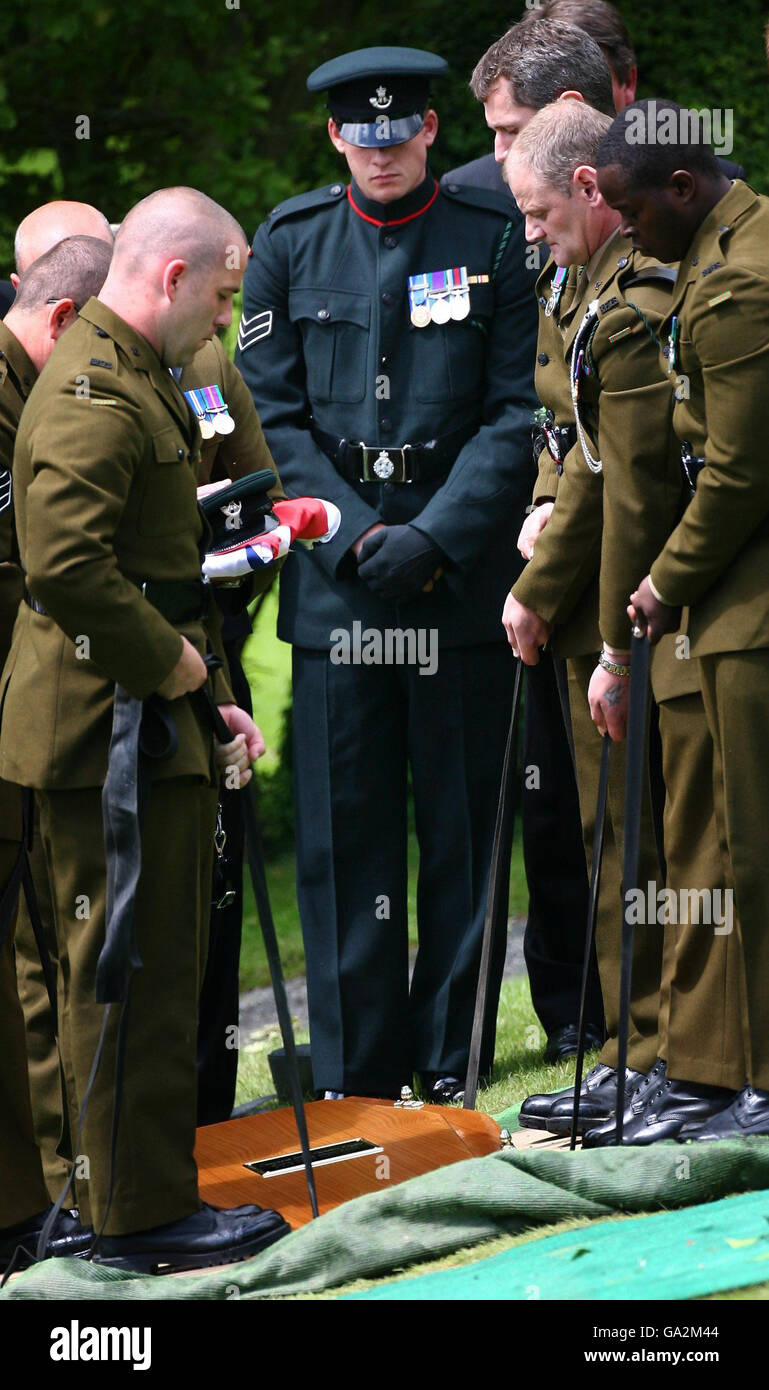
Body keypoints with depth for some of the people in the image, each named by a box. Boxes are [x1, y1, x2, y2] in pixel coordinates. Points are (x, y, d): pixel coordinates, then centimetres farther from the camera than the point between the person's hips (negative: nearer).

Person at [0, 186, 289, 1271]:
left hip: (151, 722, 11)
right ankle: (143, 1215, -1)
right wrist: (182, 675, -18)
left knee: (157, 974, 14)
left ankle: (152, 1195, 21)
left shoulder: (139, 380, 20)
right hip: (111, 731, -11)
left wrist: (204, 693, 17)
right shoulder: (93, 389, -16)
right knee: (130, 976, -5)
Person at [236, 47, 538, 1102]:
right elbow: (272, 414, 6)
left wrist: (434, 538, -12)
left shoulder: (495, 241, 2)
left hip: (465, 578, -1)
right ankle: (354, 1074, 6)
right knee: (344, 827, 1)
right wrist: (353, 536, -7)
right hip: (336, 577, 1)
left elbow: (518, 414, -1)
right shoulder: (290, 245, 7)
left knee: (463, 819, 3)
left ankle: (453, 1058, 12)